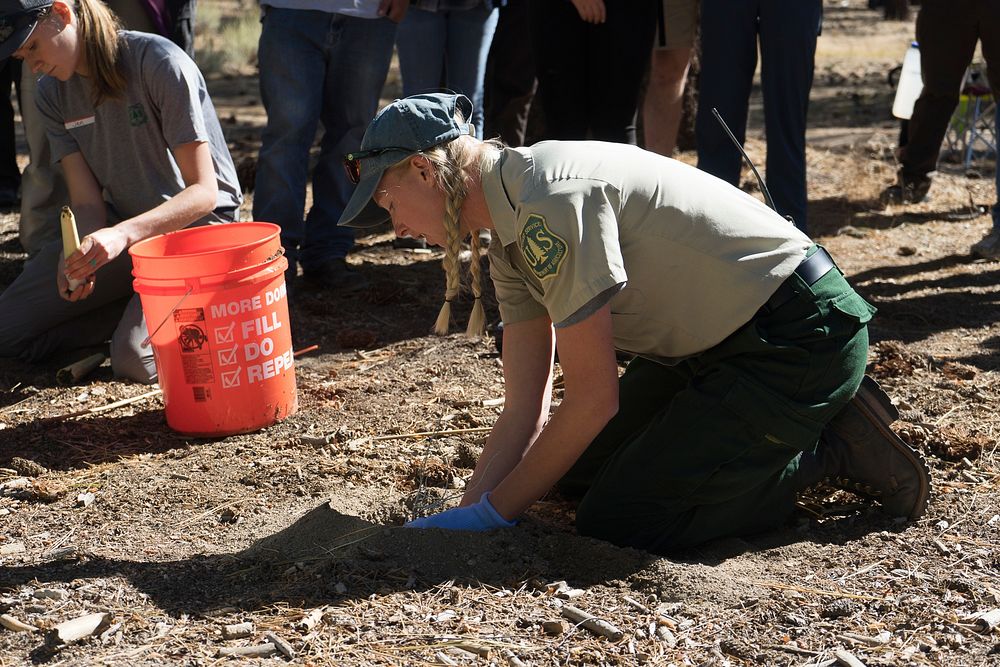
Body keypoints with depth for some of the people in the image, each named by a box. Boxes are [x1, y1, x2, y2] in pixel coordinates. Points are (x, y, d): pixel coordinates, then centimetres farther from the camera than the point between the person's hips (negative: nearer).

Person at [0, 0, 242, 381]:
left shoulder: (159, 63, -20)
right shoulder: (52, 94, 0)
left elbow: (204, 192, -22)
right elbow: (87, 202, -4)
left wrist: (122, 234, -36)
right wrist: (82, 255, -27)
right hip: (122, 229, 7)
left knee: (134, 361, -27)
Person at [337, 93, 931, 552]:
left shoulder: (550, 201, -25)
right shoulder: (513, 243, 6)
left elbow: (593, 398, -23)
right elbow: (525, 415, 4)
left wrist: (492, 512, -14)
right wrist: (464, 513, -6)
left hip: (800, 340, -10)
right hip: (715, 342, 10)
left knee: (617, 521, -13)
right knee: (578, 468, 16)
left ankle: (832, 449, 1)